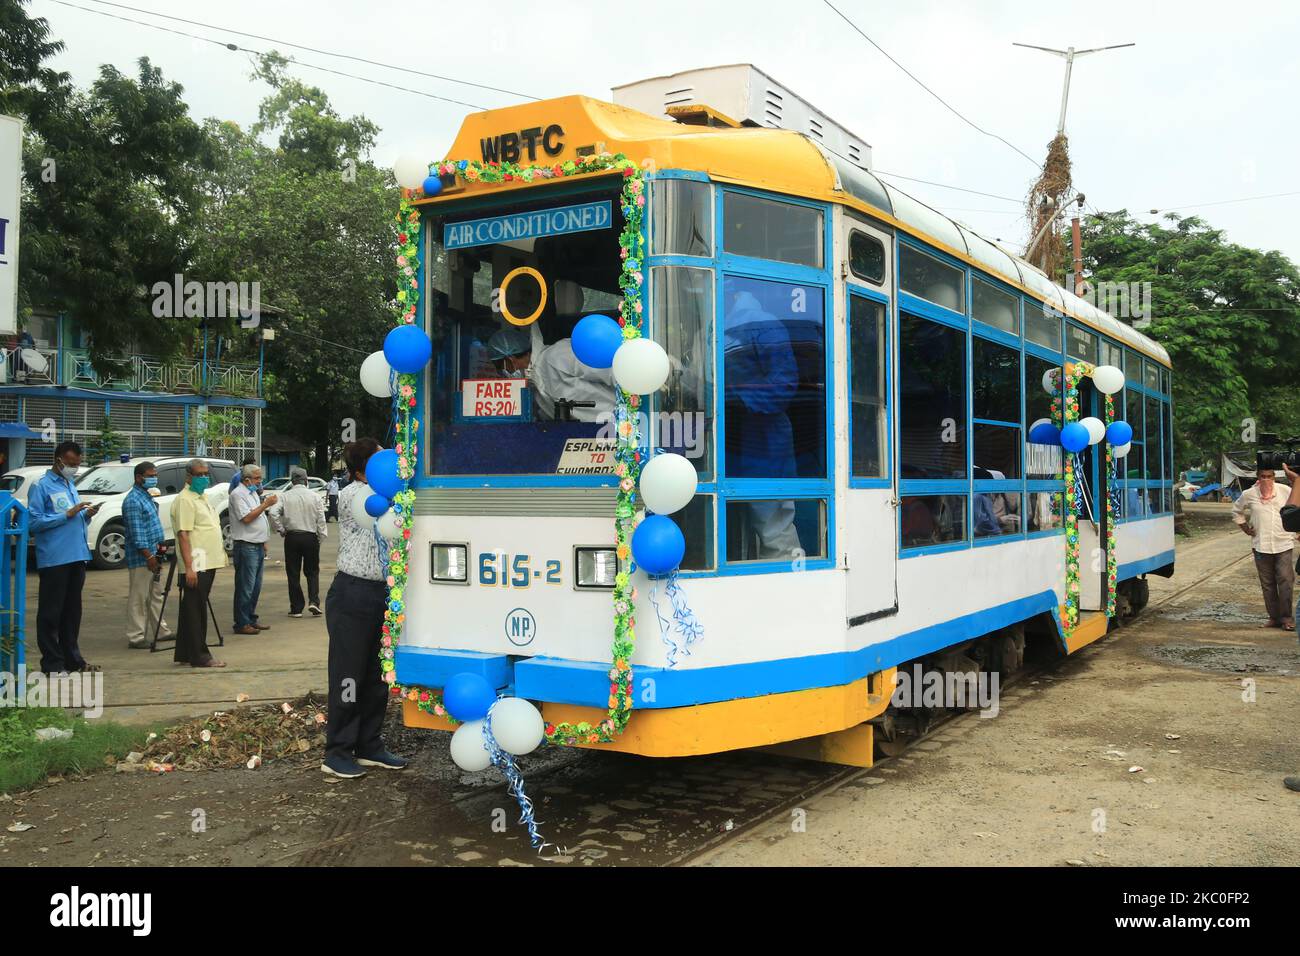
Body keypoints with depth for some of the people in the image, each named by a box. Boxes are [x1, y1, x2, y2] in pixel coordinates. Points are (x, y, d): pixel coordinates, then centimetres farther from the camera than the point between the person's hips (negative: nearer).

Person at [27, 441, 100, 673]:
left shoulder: (70, 485, 18)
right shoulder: (41, 486, -6)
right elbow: (34, 522, -13)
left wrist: (87, 515, 3)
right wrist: (67, 515, -17)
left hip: (77, 557, 8)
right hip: (54, 559, -8)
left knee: (73, 610, 13)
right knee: (51, 612, -1)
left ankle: (72, 658, 21)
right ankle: (52, 662, 4)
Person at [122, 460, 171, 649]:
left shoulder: (147, 496, 15)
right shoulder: (133, 501, -15)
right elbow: (136, 533, -20)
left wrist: (159, 548, 18)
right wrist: (149, 556, -21)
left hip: (152, 556, 10)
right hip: (140, 558, -10)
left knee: (155, 595, 15)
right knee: (138, 598, -5)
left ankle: (160, 631, 23)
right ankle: (136, 637, 0)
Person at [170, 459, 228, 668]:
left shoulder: (203, 497, 18)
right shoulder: (184, 500, -12)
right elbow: (183, 534, -19)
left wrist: (219, 556, 21)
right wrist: (189, 567, -24)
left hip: (208, 563, 10)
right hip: (195, 566, -10)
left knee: (192, 610, 13)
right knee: (195, 611, -5)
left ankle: (184, 654, 20)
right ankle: (199, 655, -1)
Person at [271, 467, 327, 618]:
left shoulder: (286, 496, -3)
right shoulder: (315, 497, -2)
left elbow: (274, 513, -12)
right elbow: (321, 519, -4)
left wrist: (281, 530, 0)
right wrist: (321, 535, 4)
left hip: (291, 538, 0)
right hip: (310, 537, 0)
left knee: (293, 573, 7)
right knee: (312, 571, 12)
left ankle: (296, 608, 10)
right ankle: (313, 601, -5)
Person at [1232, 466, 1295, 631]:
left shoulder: (1285, 491, -1)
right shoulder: (1249, 495, 1)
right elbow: (1237, 511, 18)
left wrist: (1293, 529, 6)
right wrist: (1246, 529, 9)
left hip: (1283, 544, -1)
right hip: (1261, 545, 2)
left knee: (1285, 580, -9)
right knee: (1267, 583, 7)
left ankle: (1287, 618, 1)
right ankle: (1274, 617, 16)